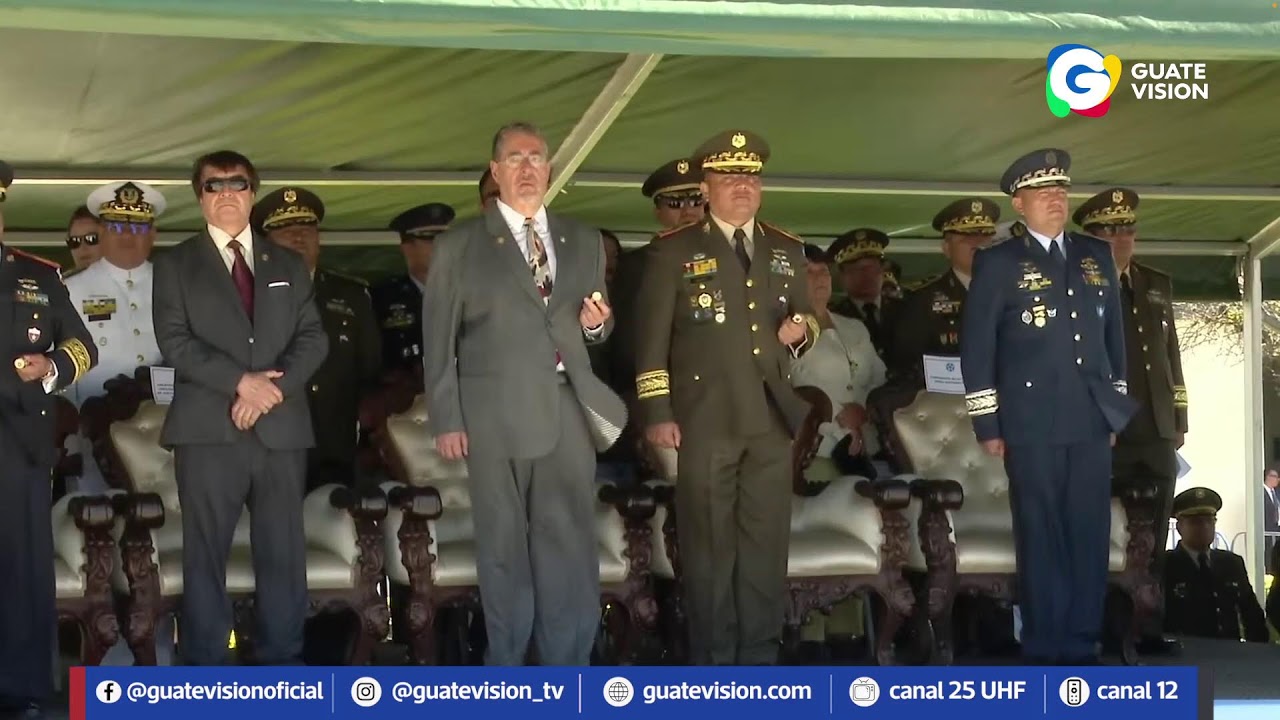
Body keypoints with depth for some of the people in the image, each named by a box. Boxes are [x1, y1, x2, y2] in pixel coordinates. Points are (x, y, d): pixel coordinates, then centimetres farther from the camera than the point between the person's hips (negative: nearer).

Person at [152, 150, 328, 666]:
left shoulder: (288, 265, 19)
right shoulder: (176, 263, 10)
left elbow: (312, 337, 9)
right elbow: (174, 341, -2)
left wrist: (275, 385, -9)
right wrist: (240, 381, -13)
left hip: (282, 426, 3)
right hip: (208, 428, -2)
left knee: (284, 551, 2)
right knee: (205, 553, -3)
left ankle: (283, 662, 8)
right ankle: (204, 671, 2)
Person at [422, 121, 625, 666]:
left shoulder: (584, 242, 14)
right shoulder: (459, 246, 3)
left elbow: (597, 326, 21)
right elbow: (439, 342, 1)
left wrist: (596, 324, -3)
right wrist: (447, 419, -5)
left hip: (568, 411, 3)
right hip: (496, 415, -3)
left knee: (571, 544, 2)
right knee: (504, 545, 4)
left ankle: (568, 672, 10)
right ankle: (507, 666, 13)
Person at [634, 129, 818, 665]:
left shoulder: (787, 250, 14)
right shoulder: (674, 250, 1)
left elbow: (805, 318, 22)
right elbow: (652, 337, -2)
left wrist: (802, 329, -3)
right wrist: (657, 413, -9)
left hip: (771, 420, 4)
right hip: (705, 420, -4)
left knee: (767, 542, 7)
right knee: (709, 546, 1)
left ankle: (760, 658, 16)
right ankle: (713, 662, 9)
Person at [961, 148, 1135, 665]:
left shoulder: (1096, 255, 14)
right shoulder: (998, 263, 0)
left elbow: (1114, 333, 18)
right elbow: (976, 347, -1)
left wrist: (1116, 406, 14)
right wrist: (987, 424, -5)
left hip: (1092, 421, 4)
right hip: (1032, 424, -4)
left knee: (1090, 534, 4)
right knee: (1041, 537, 0)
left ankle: (1083, 645, 12)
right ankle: (1044, 648, 8)